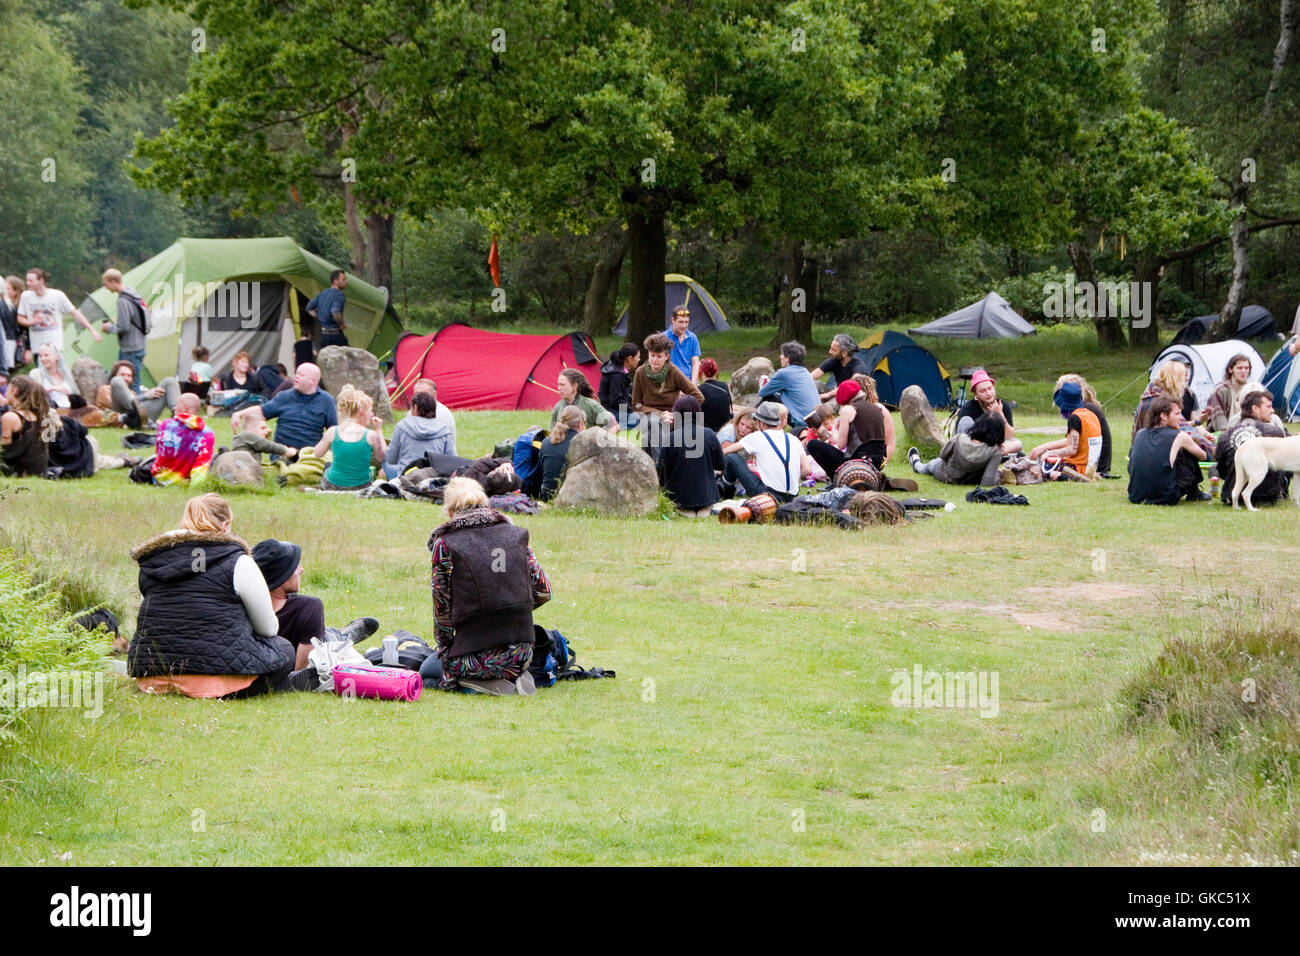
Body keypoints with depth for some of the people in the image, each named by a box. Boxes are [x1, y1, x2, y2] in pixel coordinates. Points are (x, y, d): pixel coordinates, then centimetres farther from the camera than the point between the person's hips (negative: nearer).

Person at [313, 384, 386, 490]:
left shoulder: (332, 432, -11)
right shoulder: (371, 435, -16)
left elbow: (317, 454, 3)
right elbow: (382, 457, 1)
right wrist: (378, 430, 5)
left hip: (332, 486, 1)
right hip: (361, 487, -1)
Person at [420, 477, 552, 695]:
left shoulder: (444, 544, -6)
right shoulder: (516, 535, 5)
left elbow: (442, 608, -3)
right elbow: (543, 592, 8)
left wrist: (445, 650, 12)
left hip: (477, 656, -5)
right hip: (521, 652, 5)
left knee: (426, 672, 27)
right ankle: (514, 675, 7)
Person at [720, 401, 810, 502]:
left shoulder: (757, 437, 0)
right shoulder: (793, 439, 9)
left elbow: (724, 451, 12)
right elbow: (807, 470, 4)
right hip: (791, 498, 6)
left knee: (732, 457, 9)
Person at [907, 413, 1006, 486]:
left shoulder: (959, 439, -30)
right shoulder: (995, 451, -34)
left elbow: (943, 456, -9)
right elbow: (987, 483, -34)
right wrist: (998, 475, -15)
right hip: (971, 481, 1)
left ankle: (916, 464, 68)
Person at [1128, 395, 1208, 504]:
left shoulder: (1140, 434, 6)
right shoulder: (1179, 437, -6)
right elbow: (1202, 456, 11)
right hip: (1164, 498, -5)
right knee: (1189, 454, 12)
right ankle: (1193, 493, 31)